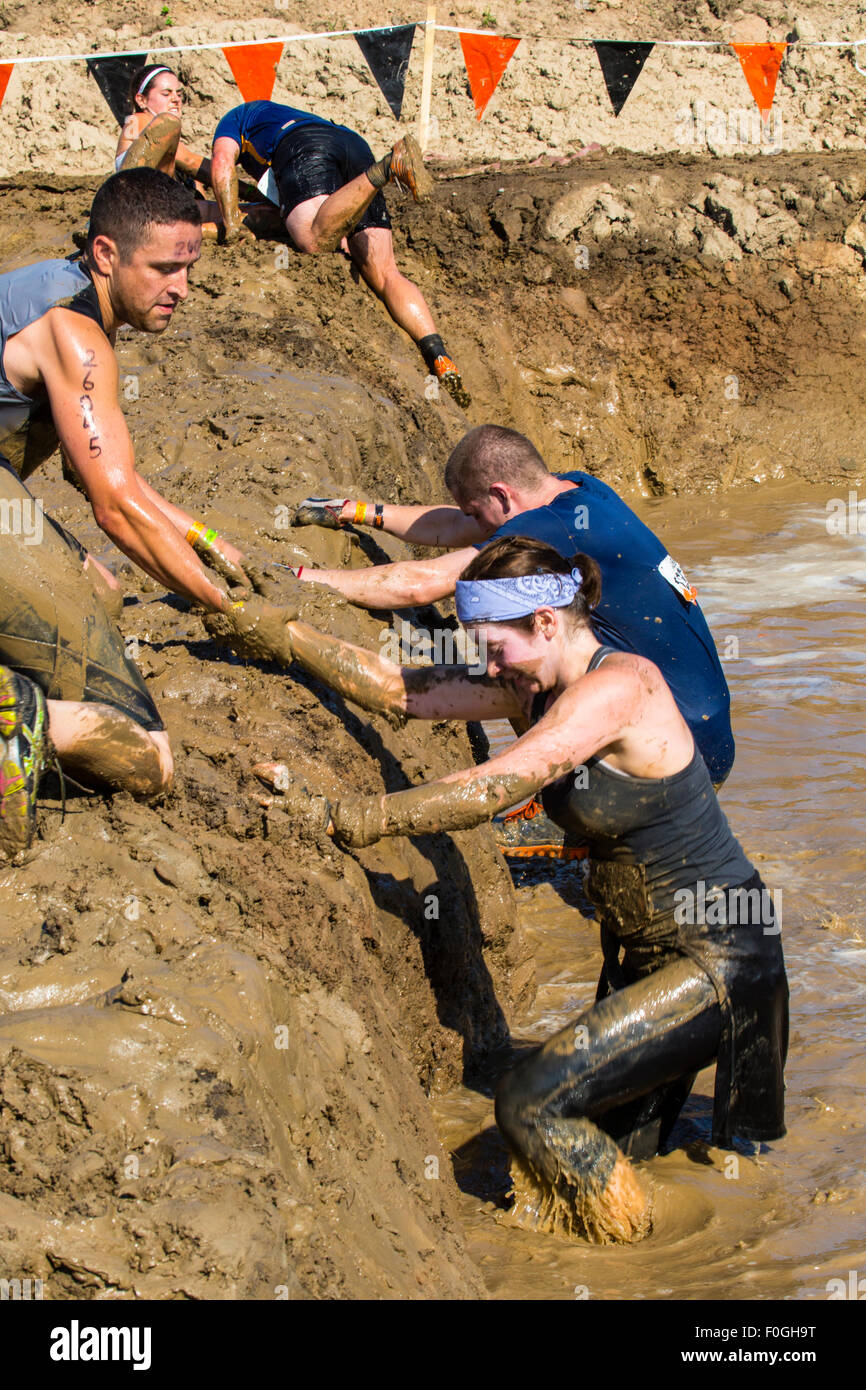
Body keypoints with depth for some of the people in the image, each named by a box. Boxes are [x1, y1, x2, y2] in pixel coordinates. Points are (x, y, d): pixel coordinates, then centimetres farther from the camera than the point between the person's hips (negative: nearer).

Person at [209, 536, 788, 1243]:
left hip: (716, 962, -9)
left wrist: (346, 816, -27)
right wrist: (282, 634, 4)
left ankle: (632, 1255, 4)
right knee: (606, 1154, 11)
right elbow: (403, 690, 7)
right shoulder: (542, 684, 3)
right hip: (641, 953, 9)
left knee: (530, 1101, -16)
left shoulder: (619, 687, -24)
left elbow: (489, 788, -29)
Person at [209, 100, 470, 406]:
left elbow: (222, 162, 9)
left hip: (304, 151, -6)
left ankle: (388, 167, -46)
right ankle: (440, 360, -26)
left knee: (315, 240, -32)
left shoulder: (235, 118, 32)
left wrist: (232, 224, 7)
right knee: (384, 272, -6)